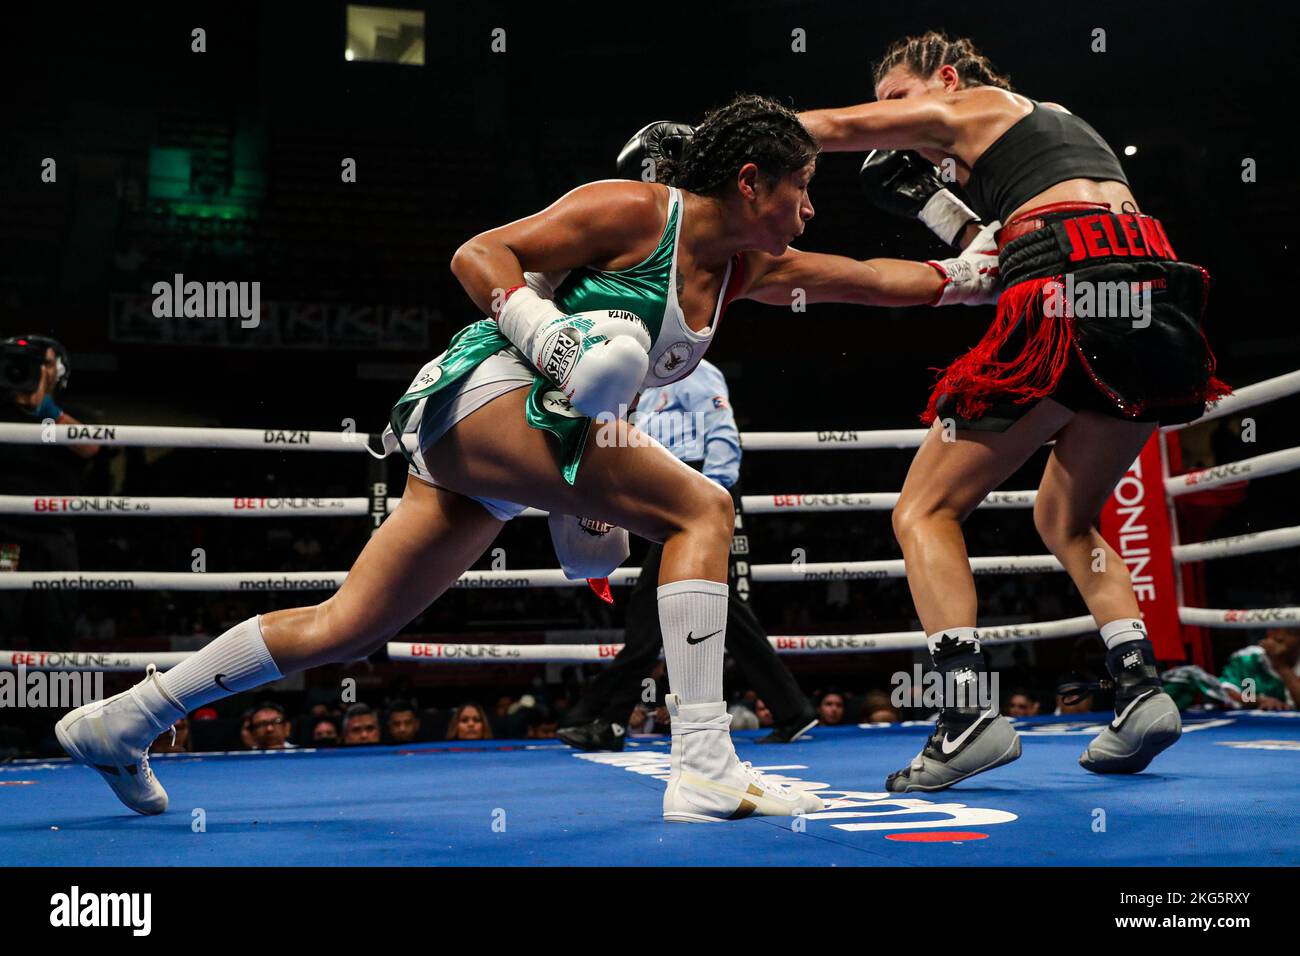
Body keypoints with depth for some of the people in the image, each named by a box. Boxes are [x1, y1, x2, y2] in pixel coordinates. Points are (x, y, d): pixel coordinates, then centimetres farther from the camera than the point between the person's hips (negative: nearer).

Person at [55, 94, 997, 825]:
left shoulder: (748, 269, 17)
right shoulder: (636, 210, -6)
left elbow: (867, 277, 24)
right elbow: (477, 254, -8)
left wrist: (966, 277, 19)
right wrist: (549, 334, -22)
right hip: (486, 390, -9)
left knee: (346, 627, 9)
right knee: (702, 507, -15)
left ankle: (122, 719, 17)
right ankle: (703, 765, -21)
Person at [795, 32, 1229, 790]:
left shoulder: (974, 105, 15)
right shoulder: (1061, 123, 34)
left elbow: (830, 129, 12)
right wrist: (936, 206, 29)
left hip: (1073, 298, -8)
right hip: (1160, 295, 8)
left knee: (925, 512, -1)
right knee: (1066, 521, 23)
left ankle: (972, 711, -17)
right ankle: (1142, 690, 5)